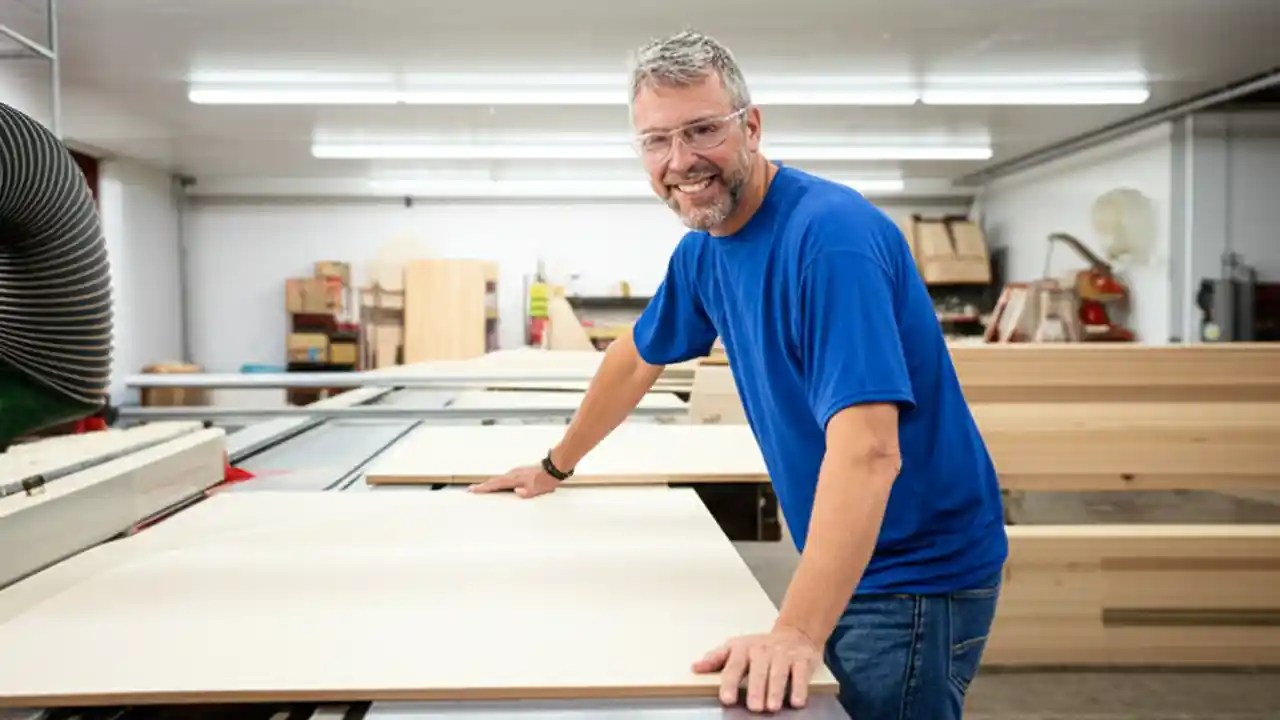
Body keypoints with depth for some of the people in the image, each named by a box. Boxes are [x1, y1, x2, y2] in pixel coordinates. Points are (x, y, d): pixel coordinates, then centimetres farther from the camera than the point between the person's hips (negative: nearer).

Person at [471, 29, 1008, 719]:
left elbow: (868, 449, -35)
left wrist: (797, 632, -43)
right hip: (841, 562, 7)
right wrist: (556, 465, 26)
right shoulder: (701, 249, 1)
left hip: (916, 574, -7)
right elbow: (637, 357, 18)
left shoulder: (831, 235, -26)